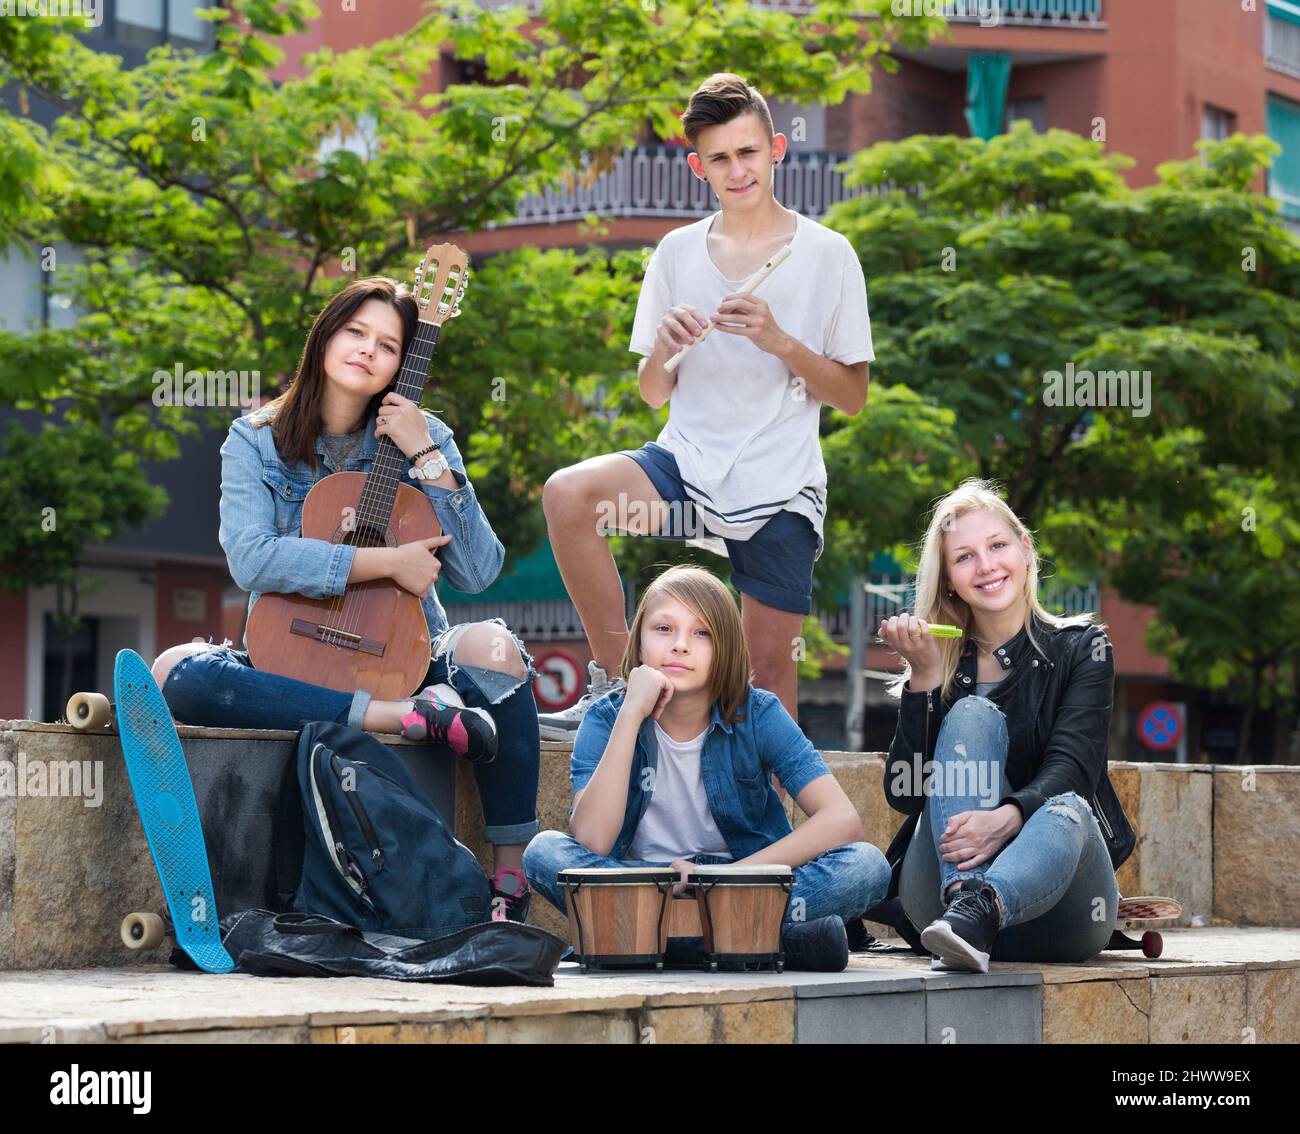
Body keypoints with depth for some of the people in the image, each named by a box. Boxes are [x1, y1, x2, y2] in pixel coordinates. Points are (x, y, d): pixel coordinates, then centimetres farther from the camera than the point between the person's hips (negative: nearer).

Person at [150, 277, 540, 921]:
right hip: (293, 666, 0)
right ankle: (418, 719, -31)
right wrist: (385, 562, -18)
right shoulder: (256, 442, 4)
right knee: (177, 673, -31)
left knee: (492, 646, -33)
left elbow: (476, 572, -5)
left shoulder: (424, 438, 6)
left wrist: (428, 457, -11)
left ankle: (510, 884, -24)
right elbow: (252, 560, -15)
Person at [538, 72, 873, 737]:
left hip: (779, 485, -2)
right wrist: (664, 349, -11)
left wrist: (779, 341, -14)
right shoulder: (678, 253, 8)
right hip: (688, 463, 2)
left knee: (769, 663, -5)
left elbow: (853, 396, 1)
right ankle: (615, 687, -16)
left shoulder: (827, 256, 0)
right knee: (569, 494, -25)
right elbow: (653, 395, 11)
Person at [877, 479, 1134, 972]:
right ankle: (964, 903, -44)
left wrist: (1008, 817, -33)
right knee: (973, 715, -20)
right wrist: (923, 679, -13)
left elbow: (1070, 768, -12)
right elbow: (905, 795, -2)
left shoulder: (1080, 648, 6)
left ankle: (974, 912, -65)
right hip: (938, 889, 1)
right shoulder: (942, 666, 10)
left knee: (1067, 810, -34)